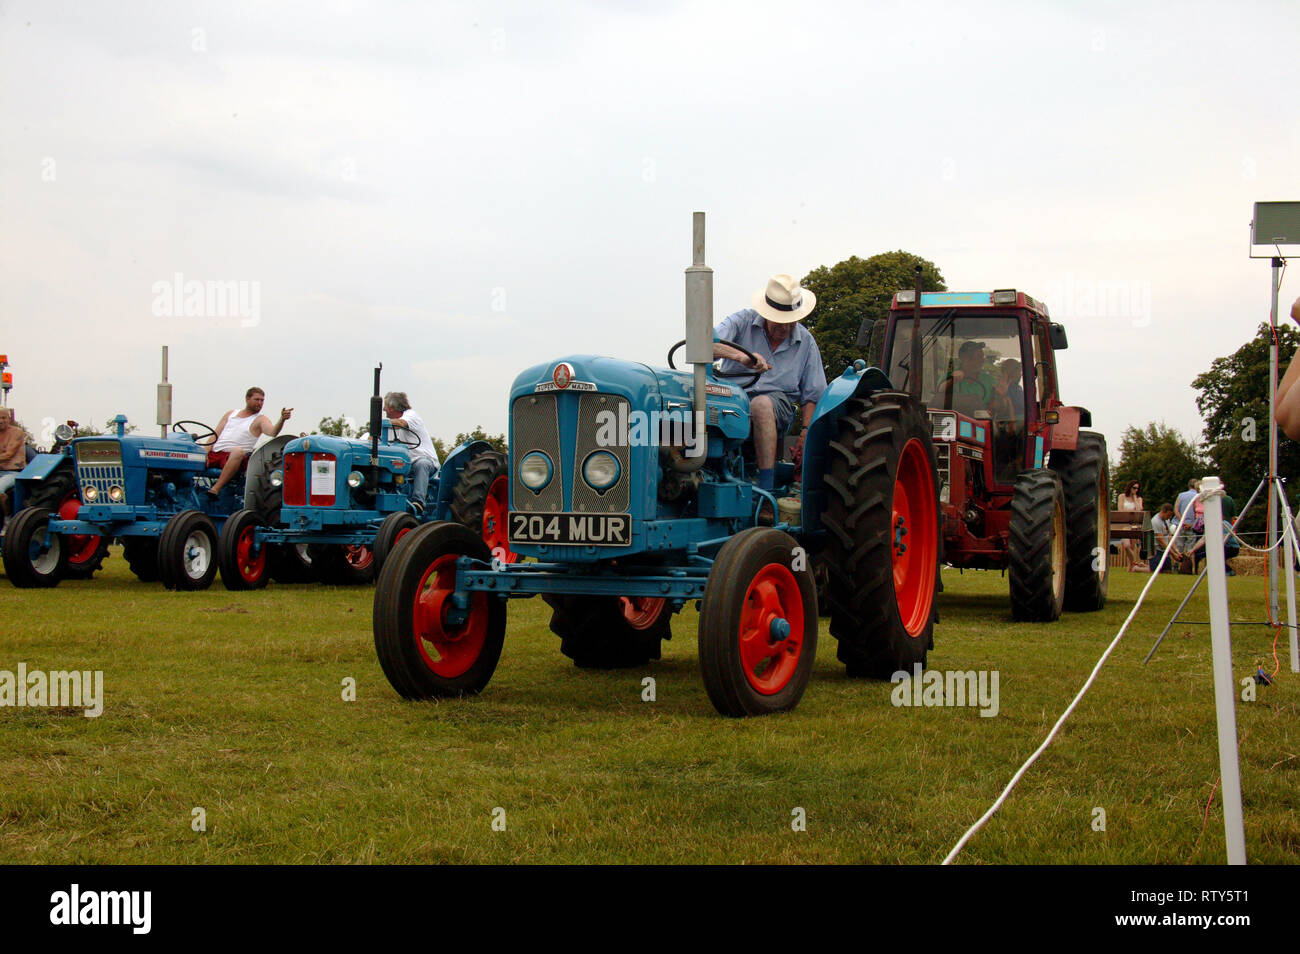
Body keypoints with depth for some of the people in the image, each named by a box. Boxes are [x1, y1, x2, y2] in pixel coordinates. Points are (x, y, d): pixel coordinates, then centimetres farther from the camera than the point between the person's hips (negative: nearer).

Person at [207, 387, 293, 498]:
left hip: (233, 456, -4)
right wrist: (205, 453, 0)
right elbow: (215, 436, 16)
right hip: (214, 454, 4)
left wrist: (282, 419, -32)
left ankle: (216, 488, -44)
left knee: (238, 451, -38)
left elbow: (272, 432, -12)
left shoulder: (260, 420, 9)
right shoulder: (230, 414, 22)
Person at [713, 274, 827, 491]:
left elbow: (812, 395, 15)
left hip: (778, 399, 1)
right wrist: (740, 356, -35)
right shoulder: (743, 320, 1)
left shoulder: (806, 341, 10)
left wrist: (806, 431, -2)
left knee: (761, 404, -37)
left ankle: (766, 488, -40)